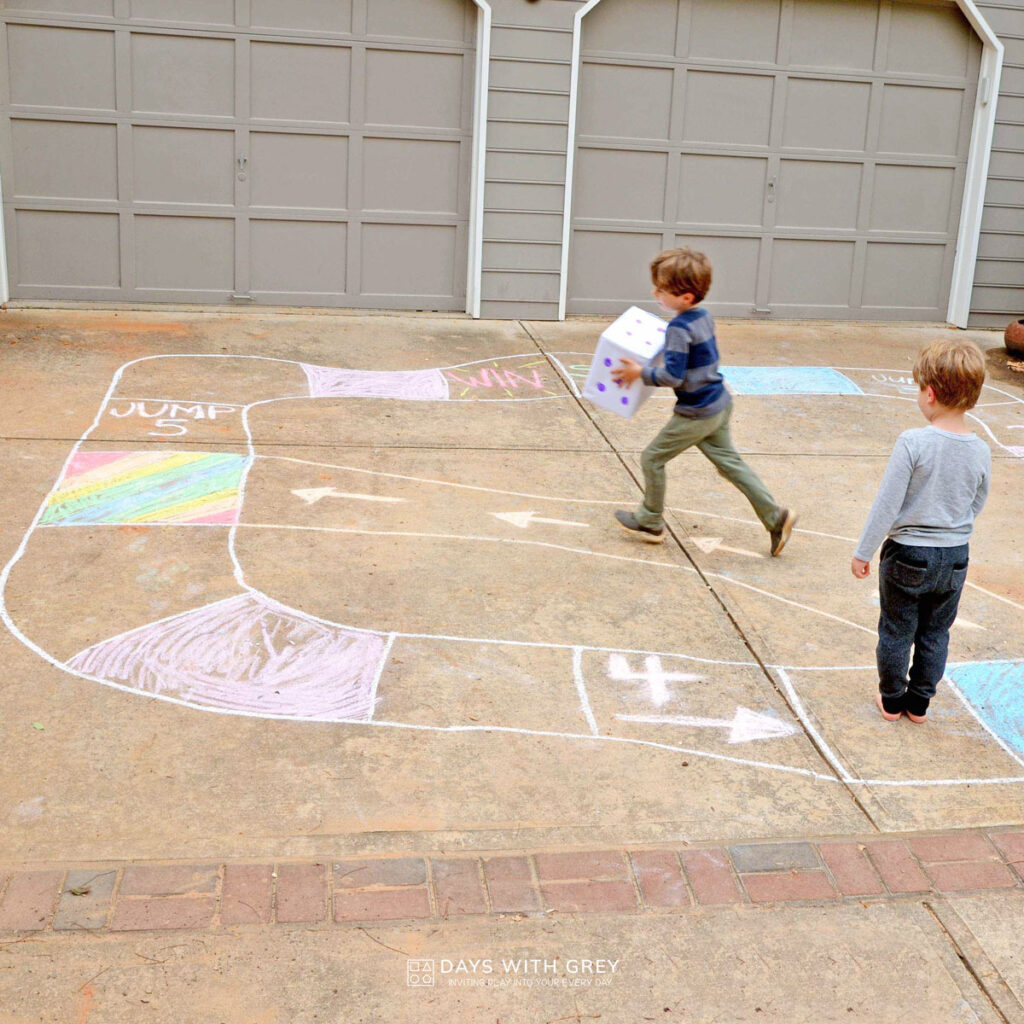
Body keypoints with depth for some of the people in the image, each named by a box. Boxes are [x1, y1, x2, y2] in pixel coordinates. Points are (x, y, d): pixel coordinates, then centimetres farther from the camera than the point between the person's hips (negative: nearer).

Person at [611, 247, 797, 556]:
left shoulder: (679, 328, -24)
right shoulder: (704, 317, 4)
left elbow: (672, 376, -27)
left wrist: (640, 372, -16)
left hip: (696, 414, -9)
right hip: (719, 404, 9)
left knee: (653, 458, 7)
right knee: (728, 460, 17)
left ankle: (650, 522, 22)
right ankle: (775, 516, 16)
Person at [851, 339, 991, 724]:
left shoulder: (913, 442, -23)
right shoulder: (981, 451, -8)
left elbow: (886, 505, -19)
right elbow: (976, 507, 6)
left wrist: (863, 552, -8)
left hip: (907, 556, -4)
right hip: (955, 558, 4)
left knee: (896, 631, 14)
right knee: (936, 634, 19)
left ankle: (892, 700, 28)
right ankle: (919, 702, 32)